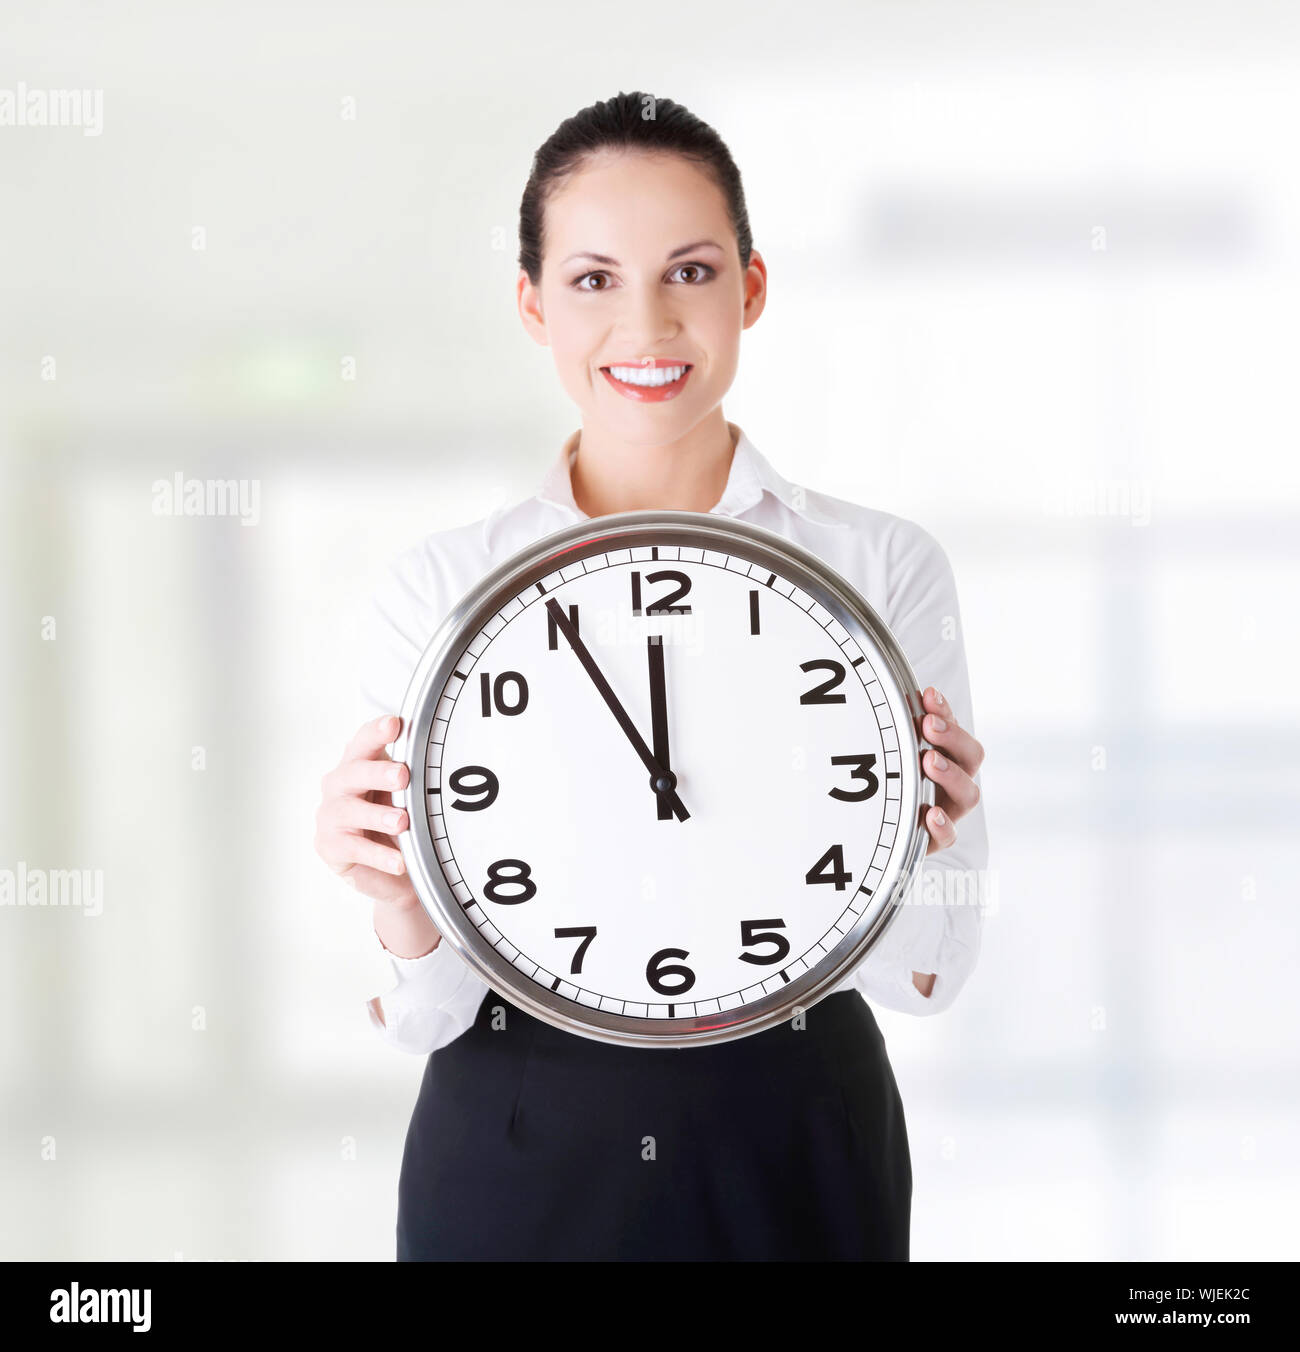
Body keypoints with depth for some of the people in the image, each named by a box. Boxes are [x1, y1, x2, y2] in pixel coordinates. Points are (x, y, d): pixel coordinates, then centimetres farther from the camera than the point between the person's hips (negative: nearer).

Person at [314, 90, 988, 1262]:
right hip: (516, 1164, 0)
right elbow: (428, 1012, -4)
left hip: (795, 1158, 0)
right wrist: (399, 894, -25)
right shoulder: (438, 586, -5)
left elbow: (923, 978, -4)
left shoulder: (883, 566, -6)